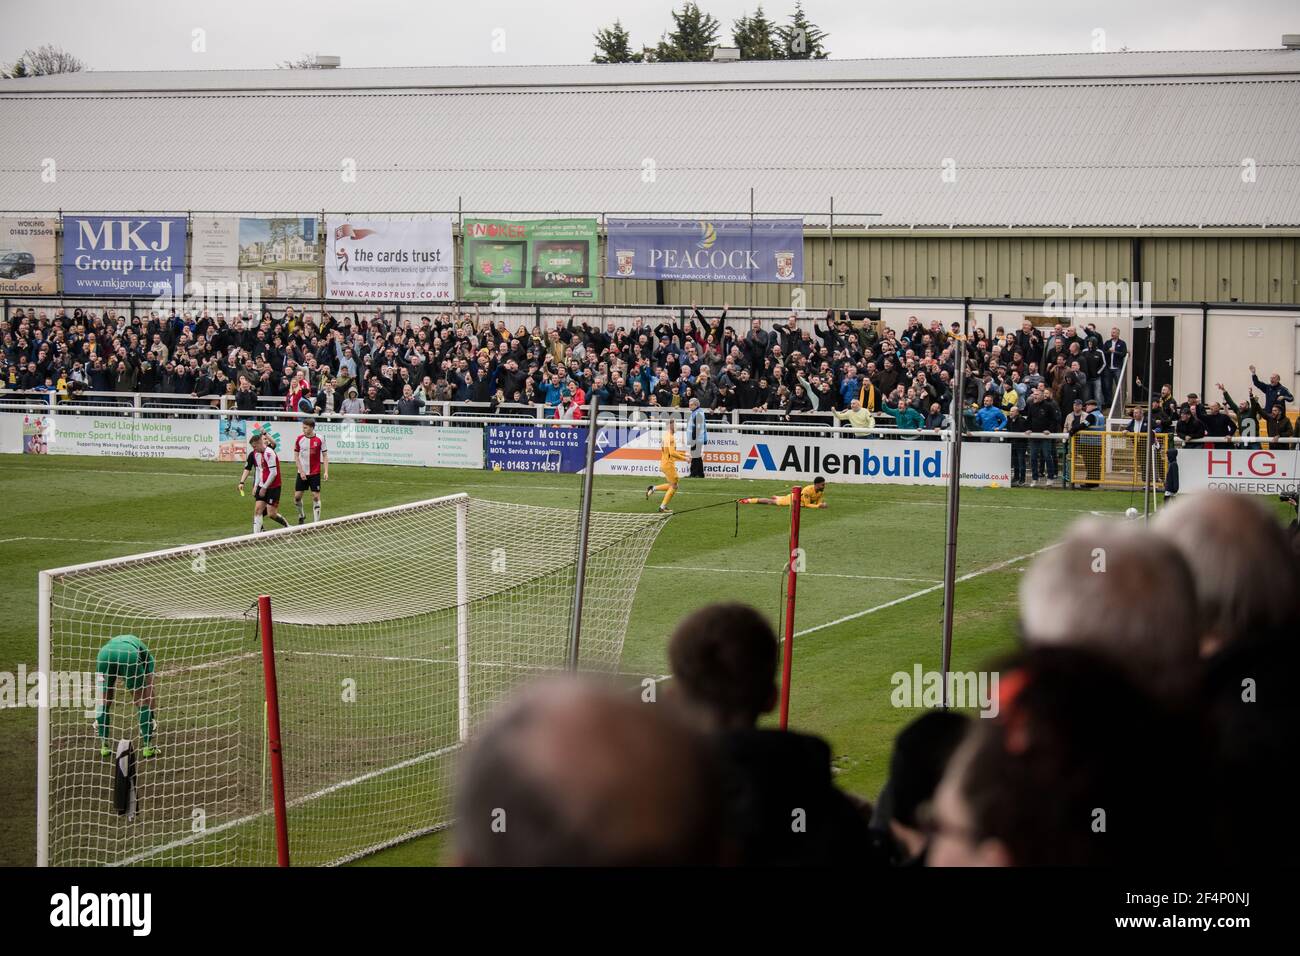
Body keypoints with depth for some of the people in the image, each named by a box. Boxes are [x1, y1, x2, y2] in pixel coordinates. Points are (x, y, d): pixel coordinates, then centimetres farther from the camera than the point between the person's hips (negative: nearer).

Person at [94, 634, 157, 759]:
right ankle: (147, 746, 17)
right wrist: (151, 717, 42)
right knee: (142, 701, 15)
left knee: (104, 702, 21)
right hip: (130, 657, -2)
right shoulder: (146, 655, 37)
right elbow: (149, 689, 34)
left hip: (105, 654, 2)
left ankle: (104, 746, 23)